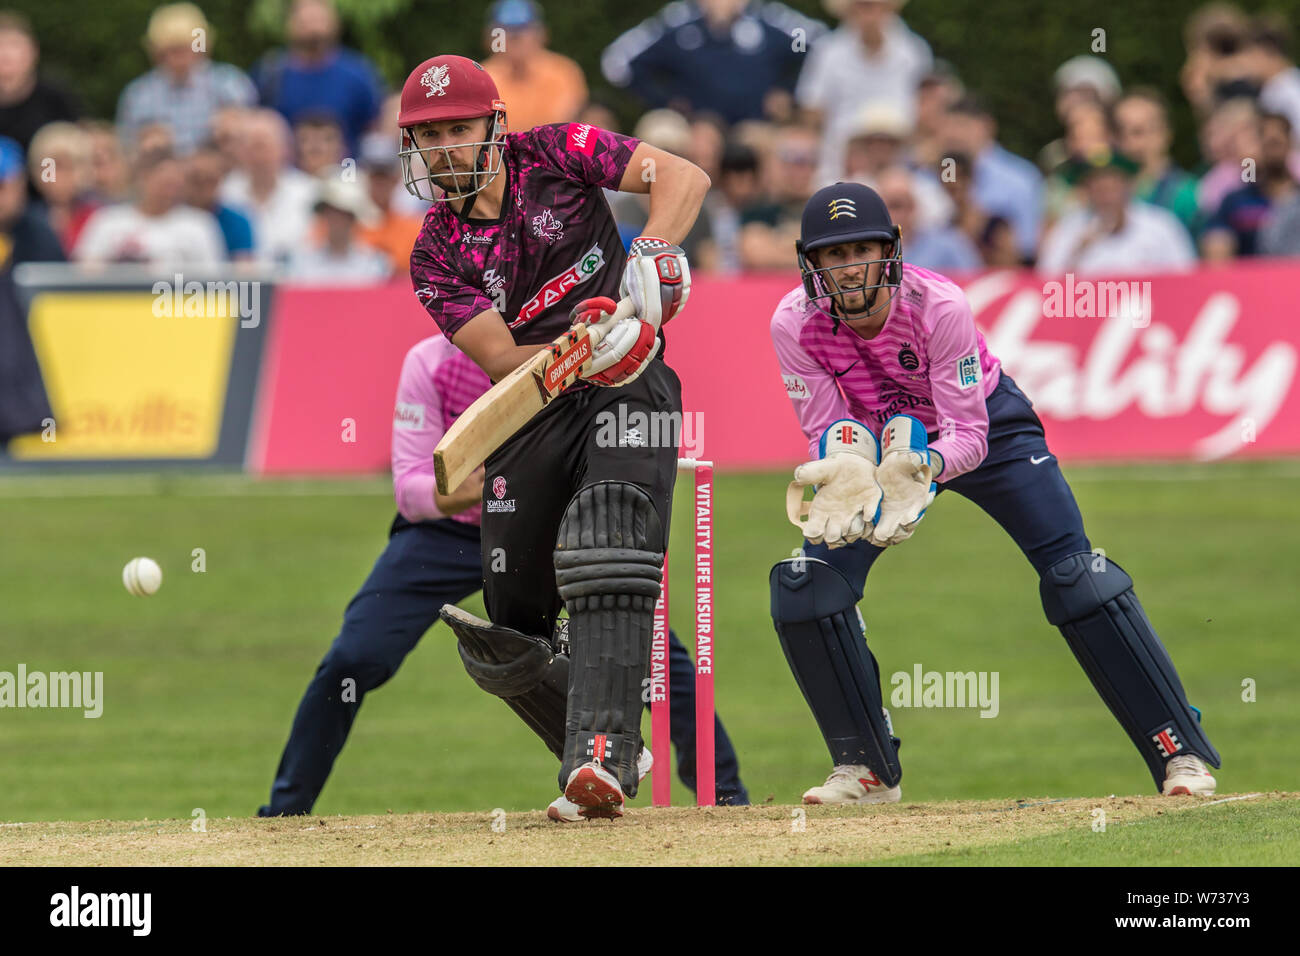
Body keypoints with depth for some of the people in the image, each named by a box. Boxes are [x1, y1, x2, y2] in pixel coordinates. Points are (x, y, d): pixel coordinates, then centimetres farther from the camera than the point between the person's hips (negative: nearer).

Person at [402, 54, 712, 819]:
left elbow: (685, 178, -7)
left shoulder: (555, 156, 0)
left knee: (608, 553, -28)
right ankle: (610, 760, 22)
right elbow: (500, 359, -10)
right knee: (510, 627, 2)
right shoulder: (437, 257, 2)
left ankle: (601, 749, -37)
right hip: (528, 417, 4)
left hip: (631, 392, -4)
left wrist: (649, 255, -25)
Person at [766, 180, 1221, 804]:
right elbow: (827, 432, -19)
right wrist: (843, 469, -43)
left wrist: (924, 467, -51)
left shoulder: (939, 307, -34)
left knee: (1076, 575, -15)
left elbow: (969, 435, -30)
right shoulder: (795, 325, -26)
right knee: (806, 584, -14)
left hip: (985, 427, -3)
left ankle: (1179, 752, -7)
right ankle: (867, 769, 2)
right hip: (873, 442, 3)